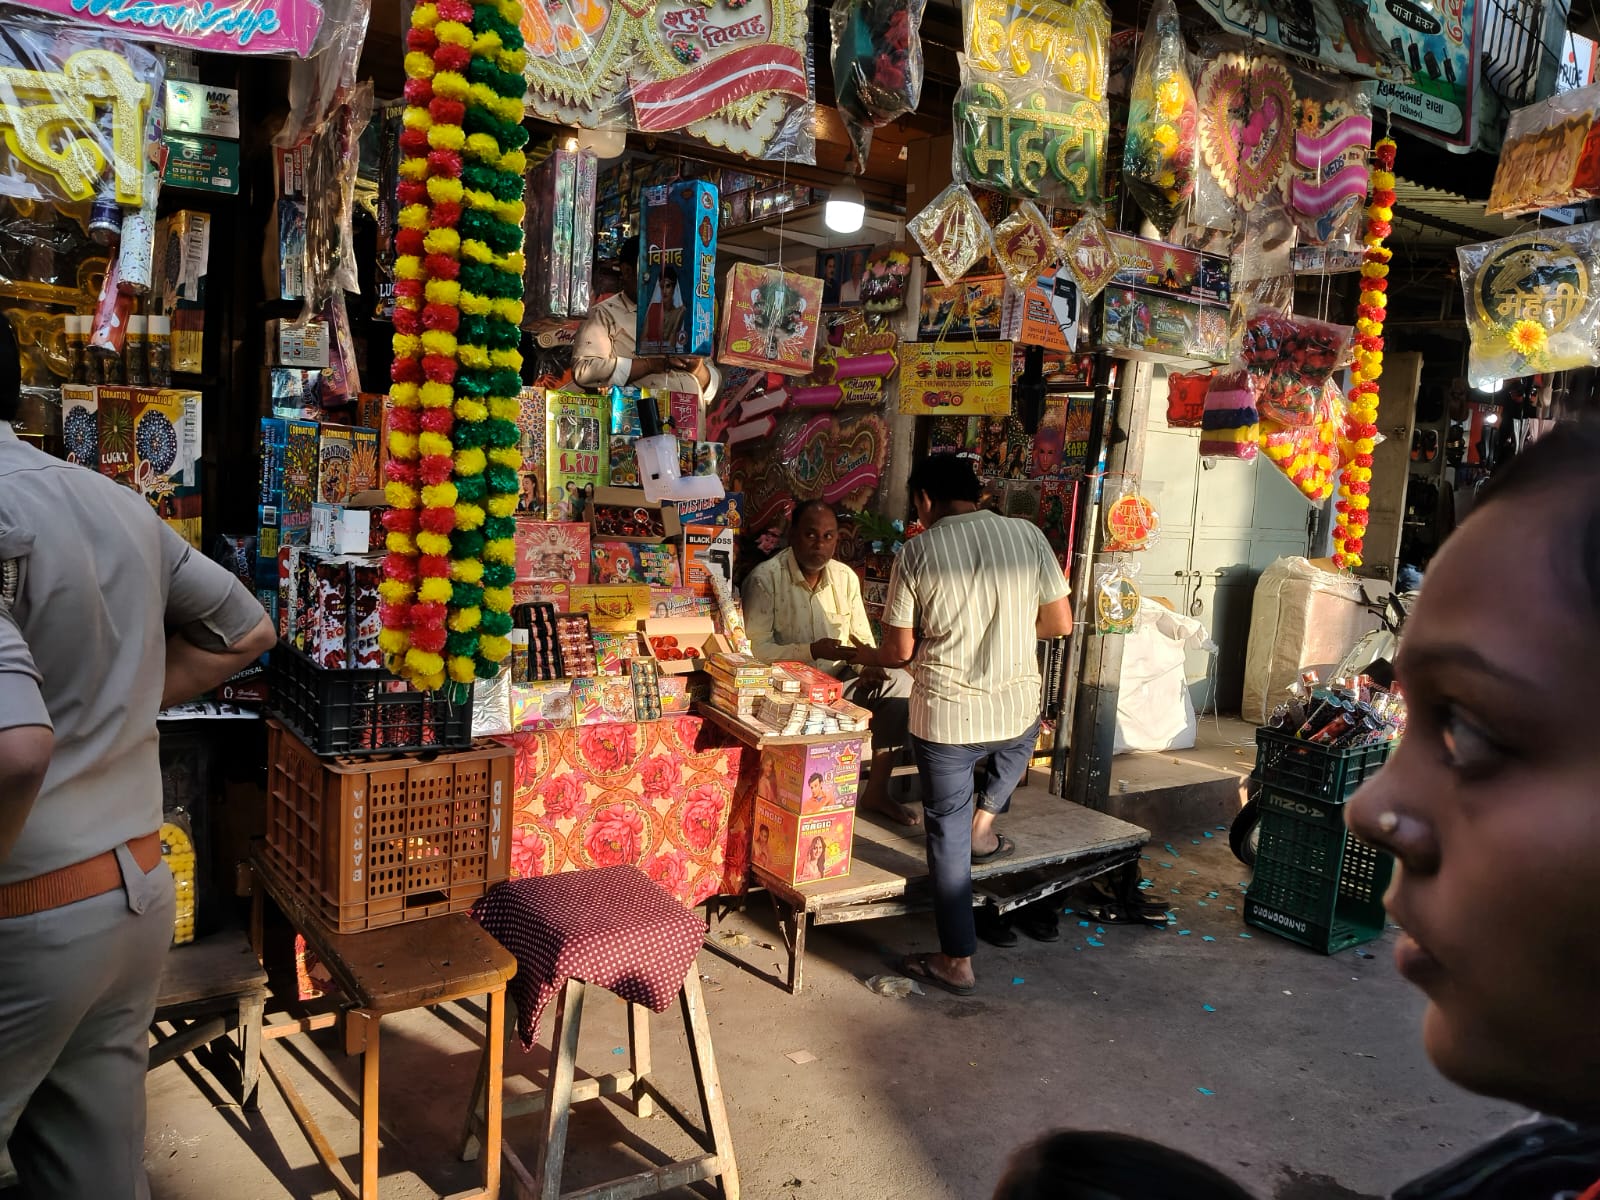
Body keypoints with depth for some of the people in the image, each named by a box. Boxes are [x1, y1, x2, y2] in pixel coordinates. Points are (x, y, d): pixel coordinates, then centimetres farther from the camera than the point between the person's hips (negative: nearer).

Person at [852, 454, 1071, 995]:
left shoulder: (917, 553, -7)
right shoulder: (1028, 536, -2)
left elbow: (900, 650, -4)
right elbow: (1061, 622, 3)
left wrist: (863, 656, 17)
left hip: (945, 716, -2)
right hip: (1017, 710, 2)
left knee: (947, 831, 11)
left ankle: (957, 961, 18)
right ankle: (984, 824, 32)